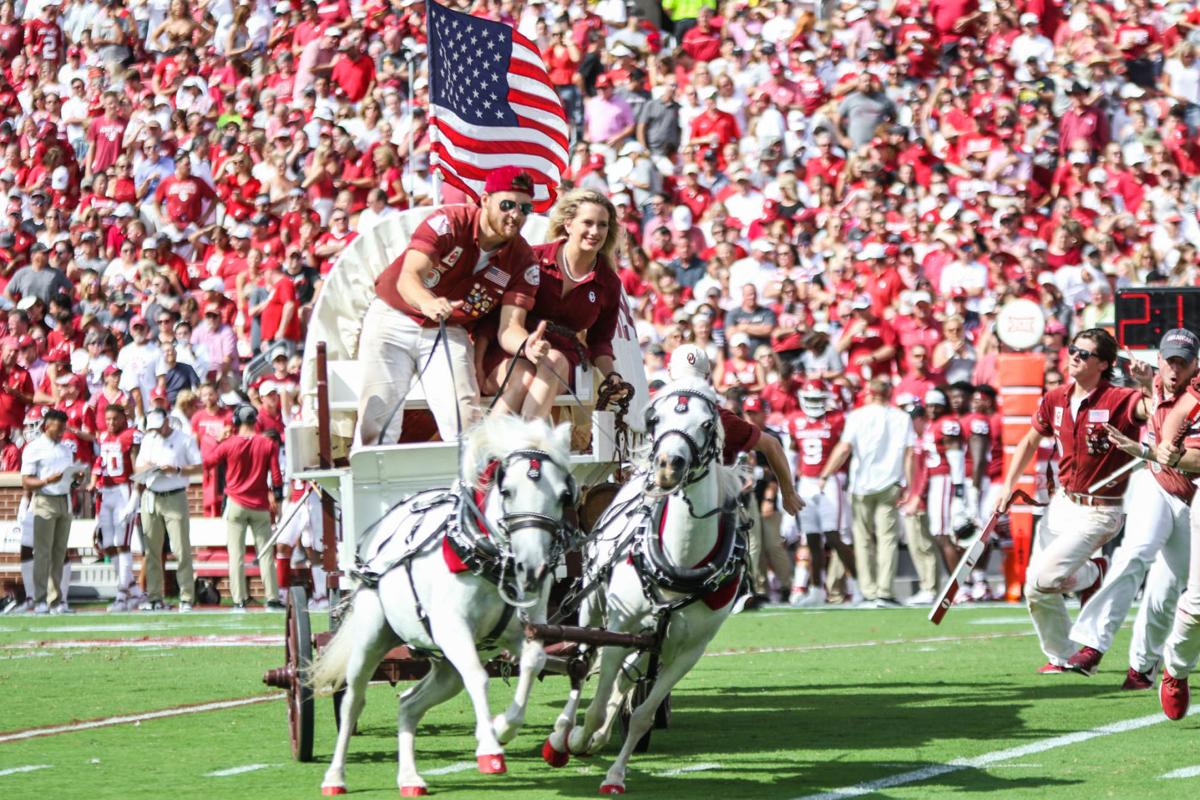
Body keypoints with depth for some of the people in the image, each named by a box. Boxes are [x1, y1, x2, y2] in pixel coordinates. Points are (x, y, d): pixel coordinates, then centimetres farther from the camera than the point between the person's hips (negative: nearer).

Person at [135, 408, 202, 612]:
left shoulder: (185, 440, 0)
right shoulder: (148, 440, 15)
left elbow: (198, 467, -2)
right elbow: (137, 466, 17)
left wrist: (177, 470, -17)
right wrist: (146, 467, -5)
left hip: (175, 498, -5)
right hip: (150, 498, 5)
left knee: (182, 549, -10)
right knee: (152, 550, 3)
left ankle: (186, 599, -10)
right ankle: (154, 598, 7)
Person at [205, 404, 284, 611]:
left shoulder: (228, 444, -6)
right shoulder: (268, 444, -3)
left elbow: (206, 462, 5)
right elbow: (276, 476, -3)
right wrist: (275, 498, 13)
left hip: (236, 503, -1)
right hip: (260, 505, 1)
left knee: (236, 554, 1)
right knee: (265, 553, 6)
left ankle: (239, 600, -5)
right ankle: (272, 599, 3)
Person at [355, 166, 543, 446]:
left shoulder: (523, 260, -9)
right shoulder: (450, 222, -20)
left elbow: (510, 327, -16)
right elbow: (409, 276, -30)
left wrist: (527, 346, -41)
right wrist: (428, 304, -54)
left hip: (449, 332, 2)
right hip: (394, 319, -2)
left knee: (464, 420, -18)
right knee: (378, 413, -12)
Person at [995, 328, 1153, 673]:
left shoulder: (1119, 400, -18)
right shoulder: (1055, 400, 1)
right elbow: (1031, 441, 18)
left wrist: (1149, 382, -52)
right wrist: (1008, 486, 12)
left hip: (1099, 512, -7)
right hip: (1062, 504, 7)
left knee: (1045, 578, -19)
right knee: (1035, 590, 9)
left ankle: (1092, 573, 14)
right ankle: (1062, 657, 30)